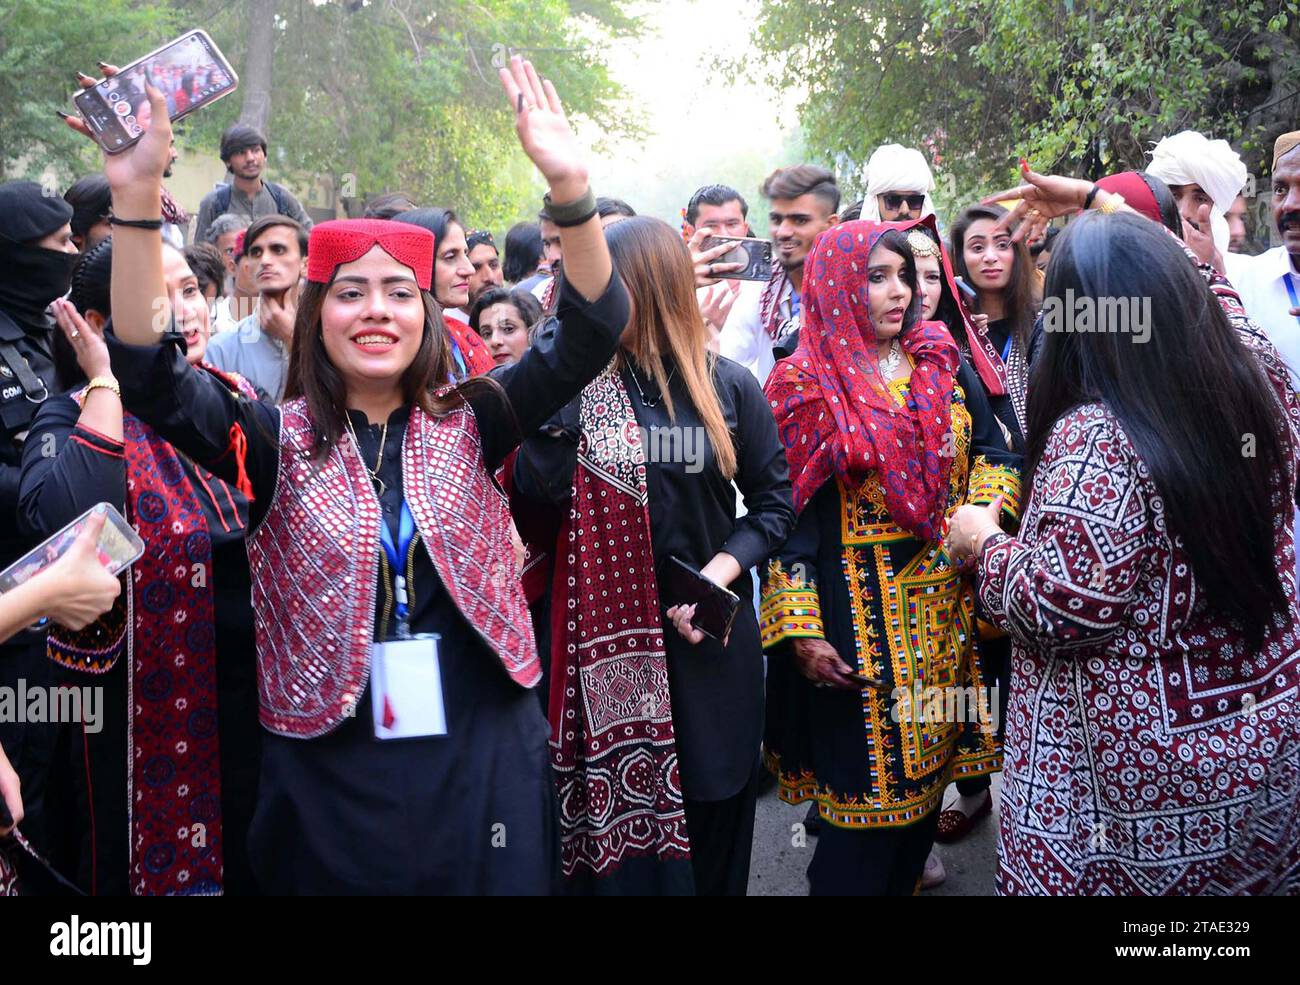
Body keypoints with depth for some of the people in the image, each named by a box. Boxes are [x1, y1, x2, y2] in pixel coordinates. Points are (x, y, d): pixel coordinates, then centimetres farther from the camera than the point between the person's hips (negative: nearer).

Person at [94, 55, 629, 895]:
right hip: (331, 774, 0)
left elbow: (590, 336, -10)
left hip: (483, 761, 1)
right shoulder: (277, 440, -2)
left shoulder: (468, 425, 1)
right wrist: (138, 199, -28)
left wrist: (571, 187, -25)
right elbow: (150, 376, -16)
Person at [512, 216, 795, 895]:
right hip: (605, 640, 0)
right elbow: (533, 499, -13)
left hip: (709, 638, 1)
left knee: (711, 814, 14)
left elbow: (773, 502, 5)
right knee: (616, 825, 6)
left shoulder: (728, 388, -1)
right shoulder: (580, 381, -1)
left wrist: (721, 571, -11)